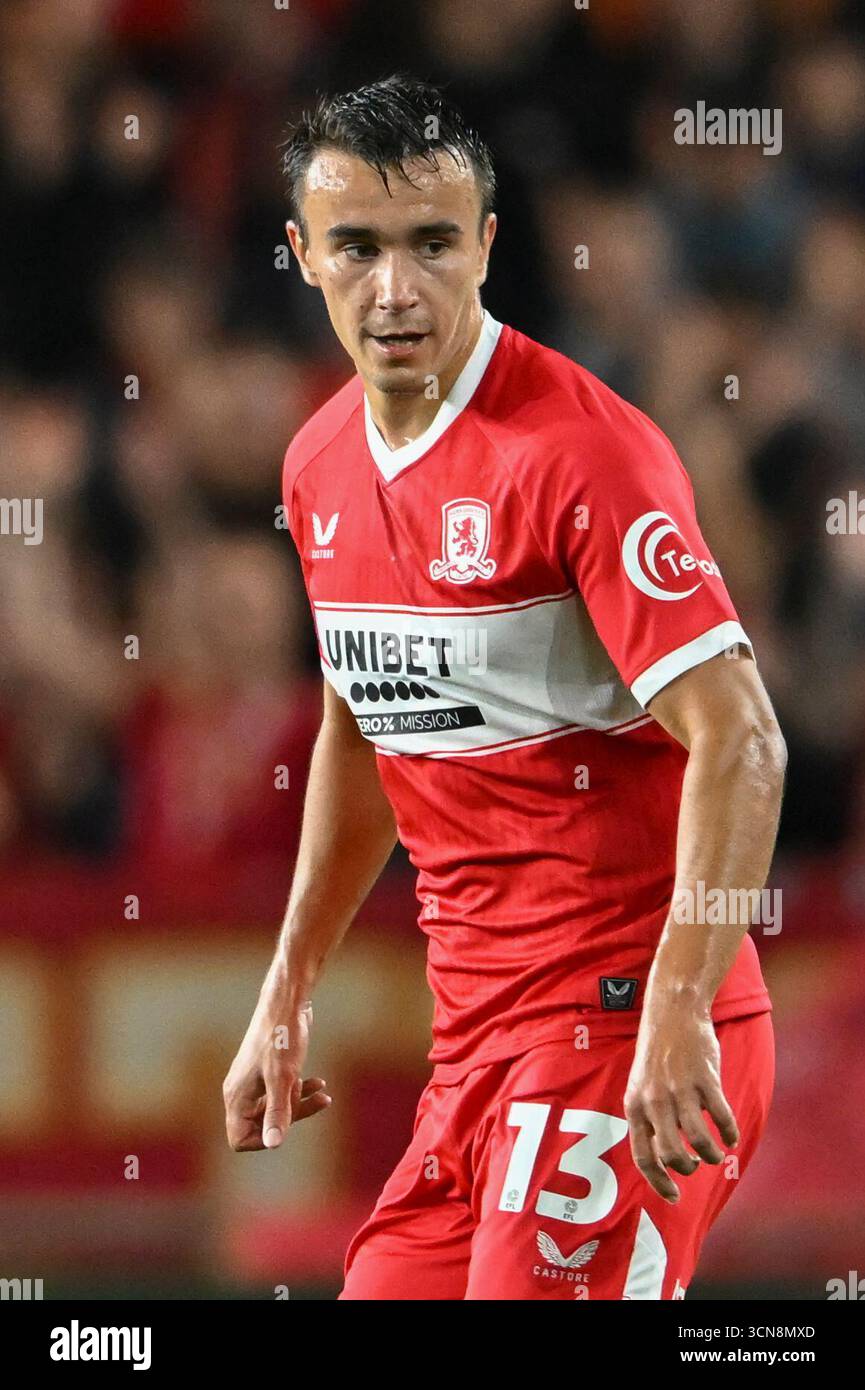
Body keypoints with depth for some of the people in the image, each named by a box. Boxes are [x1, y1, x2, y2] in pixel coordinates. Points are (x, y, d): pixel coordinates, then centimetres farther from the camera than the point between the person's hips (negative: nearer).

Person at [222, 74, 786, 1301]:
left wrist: (676, 1016, -27)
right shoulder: (321, 464, 10)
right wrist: (286, 1001, 23)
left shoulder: (579, 449, -15)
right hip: (475, 1037, 7)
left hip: (624, 1023, -7)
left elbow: (739, 743, -20)